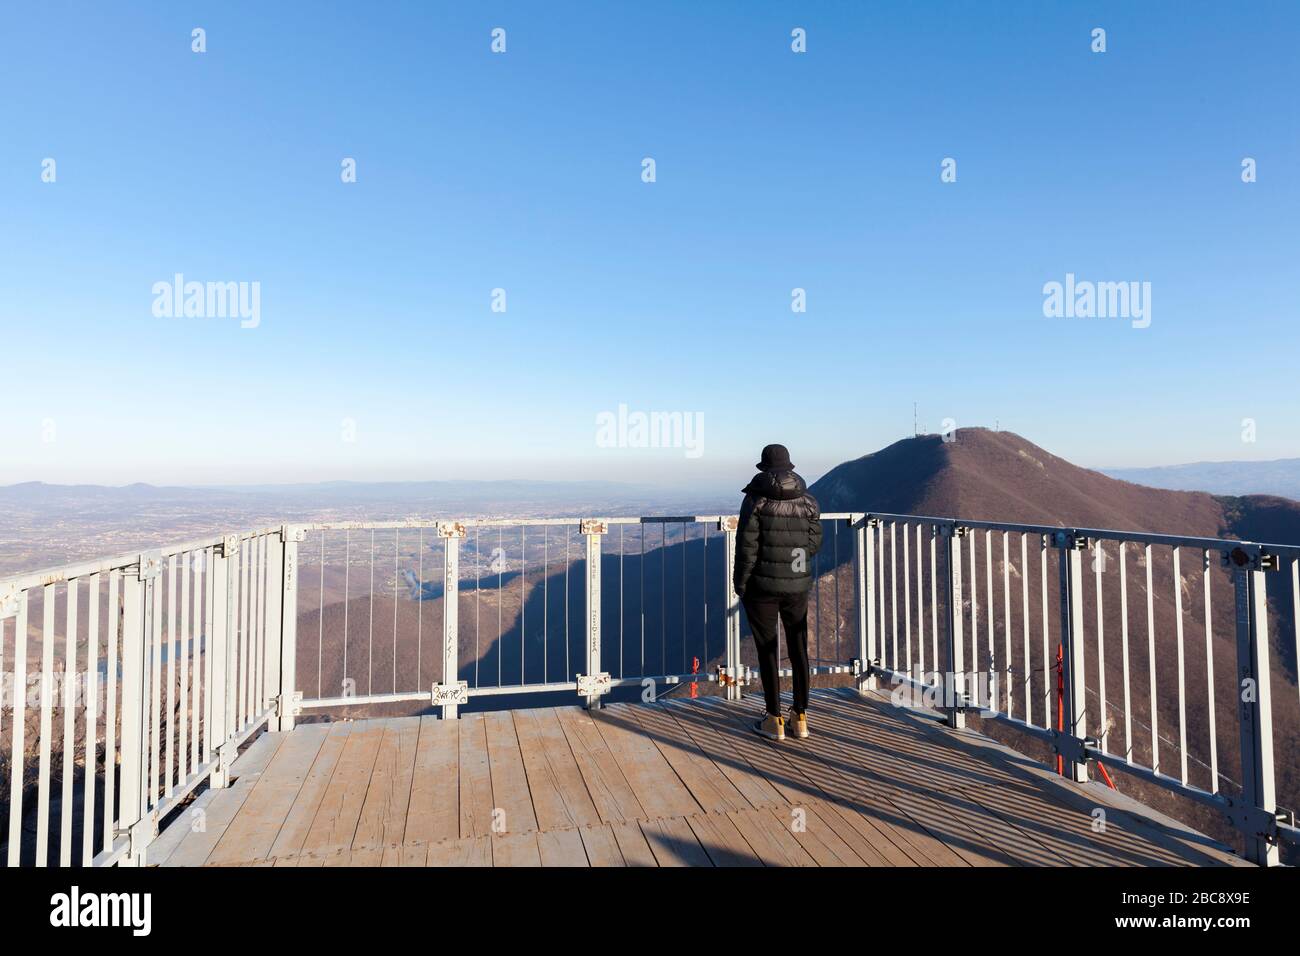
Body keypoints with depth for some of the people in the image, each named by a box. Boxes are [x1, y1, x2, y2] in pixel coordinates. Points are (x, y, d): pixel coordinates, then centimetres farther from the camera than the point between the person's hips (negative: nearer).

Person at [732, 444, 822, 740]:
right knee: (799, 649, 13)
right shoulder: (807, 501, 1)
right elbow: (814, 543, 5)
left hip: (762, 585, -3)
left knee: (767, 650, 6)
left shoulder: (756, 499, -10)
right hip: (798, 586, 4)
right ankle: (800, 719, 20)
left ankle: (774, 721, 13)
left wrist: (740, 584, -4)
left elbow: (747, 546, -13)